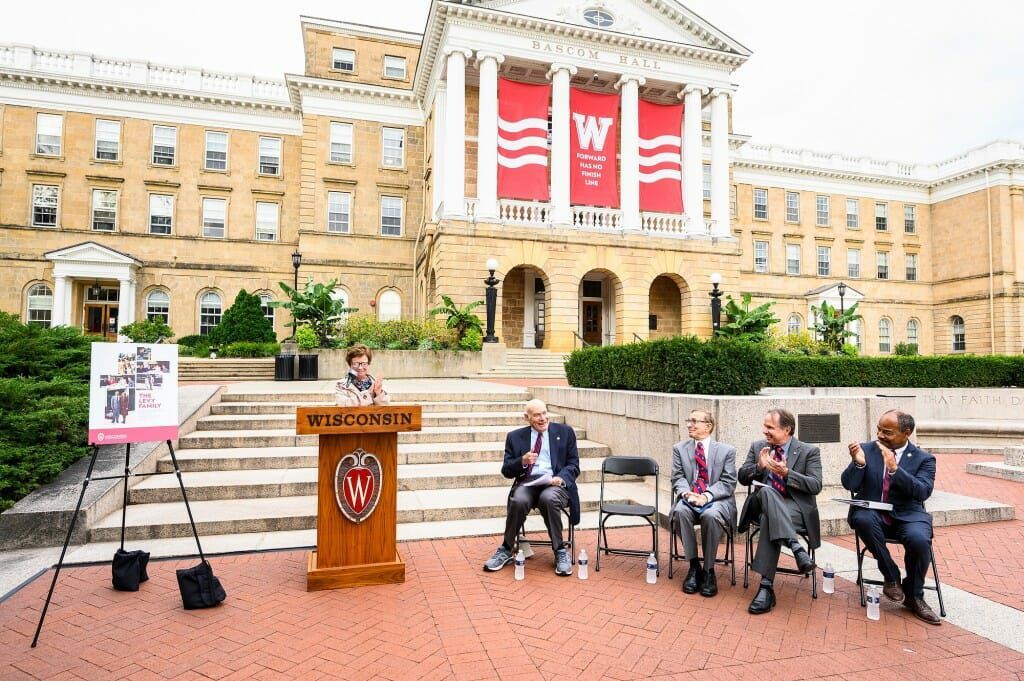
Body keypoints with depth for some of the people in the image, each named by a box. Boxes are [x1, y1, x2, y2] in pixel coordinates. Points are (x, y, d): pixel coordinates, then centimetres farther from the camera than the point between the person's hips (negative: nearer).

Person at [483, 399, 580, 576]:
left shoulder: (564, 432, 10)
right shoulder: (515, 437, 12)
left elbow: (574, 465, 7)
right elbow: (506, 471, 9)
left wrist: (561, 478, -14)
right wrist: (522, 461, -12)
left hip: (556, 483, -1)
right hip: (527, 483, 1)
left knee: (549, 498, -35)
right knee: (518, 500, -32)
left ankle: (560, 551, -17)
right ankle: (506, 550, -10)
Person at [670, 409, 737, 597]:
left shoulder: (727, 450, 6)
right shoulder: (679, 449, 12)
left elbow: (728, 482, -2)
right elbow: (678, 478, 6)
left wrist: (706, 496, -18)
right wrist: (687, 493, -17)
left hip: (717, 500, -2)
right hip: (689, 498, 2)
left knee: (711, 515, -36)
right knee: (681, 511, -33)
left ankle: (709, 570, -19)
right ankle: (694, 566, -17)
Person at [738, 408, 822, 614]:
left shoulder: (809, 451, 4)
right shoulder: (758, 447, 12)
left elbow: (816, 486, -6)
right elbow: (742, 478, 9)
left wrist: (786, 473, -19)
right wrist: (759, 466, -11)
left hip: (796, 508, -2)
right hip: (762, 505, 3)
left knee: (768, 519, -37)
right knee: (766, 491, -36)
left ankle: (766, 587, -36)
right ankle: (796, 548, -43)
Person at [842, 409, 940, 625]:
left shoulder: (923, 459, 2)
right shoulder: (866, 449, 3)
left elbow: (923, 492, -15)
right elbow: (850, 485, -2)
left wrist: (894, 468, -27)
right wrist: (858, 463, -21)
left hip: (907, 516, 0)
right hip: (872, 513, 1)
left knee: (919, 540, -32)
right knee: (862, 518, -34)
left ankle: (914, 597, -4)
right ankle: (891, 575, -10)